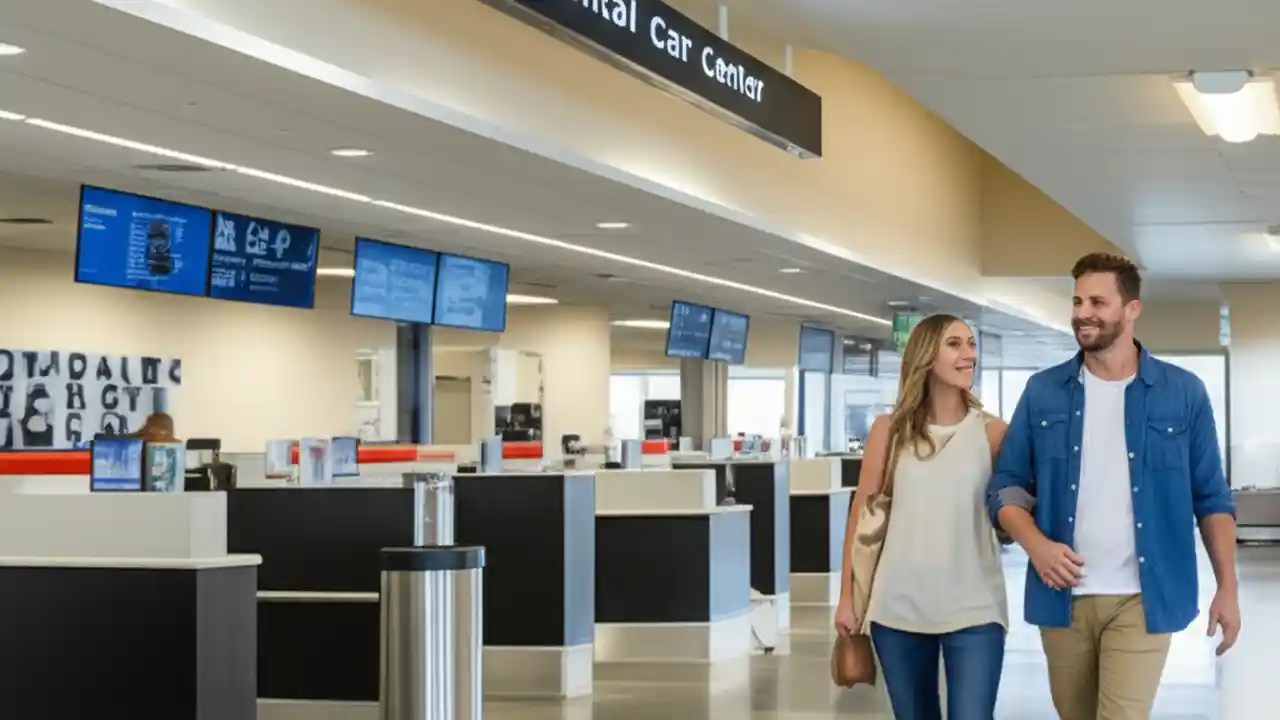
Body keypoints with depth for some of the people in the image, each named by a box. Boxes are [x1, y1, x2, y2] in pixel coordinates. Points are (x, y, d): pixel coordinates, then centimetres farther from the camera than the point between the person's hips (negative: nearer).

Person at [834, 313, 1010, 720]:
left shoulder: (992, 432, 2)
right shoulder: (890, 430, 4)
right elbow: (862, 514, 7)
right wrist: (847, 596, 5)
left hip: (973, 609, -1)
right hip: (898, 607, 2)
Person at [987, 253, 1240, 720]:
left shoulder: (1183, 393, 1)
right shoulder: (1043, 392, 5)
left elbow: (1211, 497, 4)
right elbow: (1006, 486, 6)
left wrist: (1227, 587, -1)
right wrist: (1036, 544, -13)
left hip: (1143, 598, -2)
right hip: (1063, 595, 2)